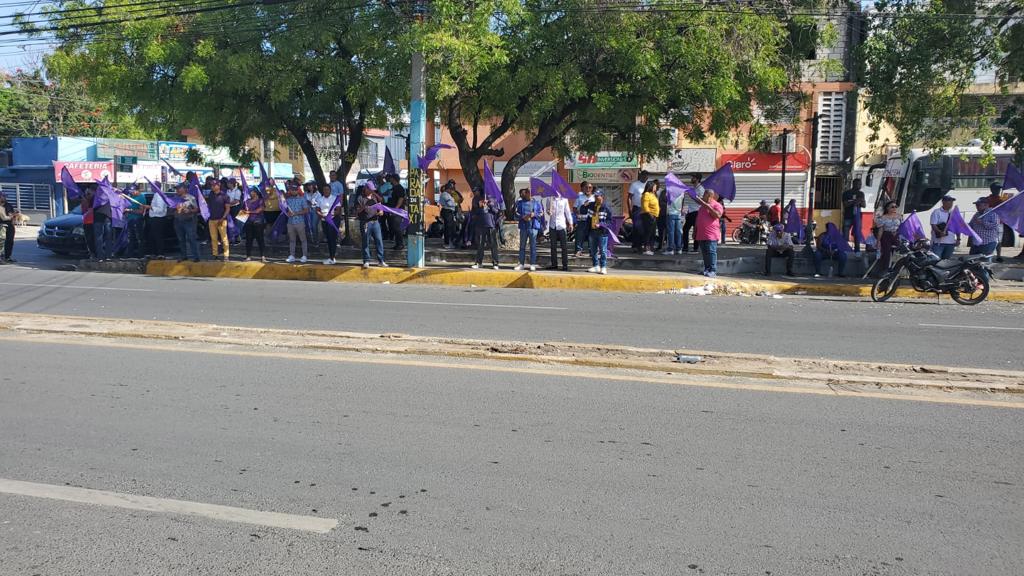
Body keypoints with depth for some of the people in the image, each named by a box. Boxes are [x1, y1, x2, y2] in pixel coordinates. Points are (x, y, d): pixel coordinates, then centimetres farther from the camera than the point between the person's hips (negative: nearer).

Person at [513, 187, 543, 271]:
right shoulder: (520, 203, 9)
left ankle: (533, 264, 2)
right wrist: (522, 217, -12)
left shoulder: (536, 203, 7)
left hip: (533, 226, -1)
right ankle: (521, 263, 11)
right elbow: (516, 214, 6)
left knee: (533, 245, -2)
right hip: (523, 226, 2)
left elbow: (541, 213, 7)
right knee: (522, 245, 5)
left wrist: (534, 214, -11)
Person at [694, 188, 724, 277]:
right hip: (701, 234, 8)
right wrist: (695, 231, 24)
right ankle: (707, 269, 16)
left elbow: (718, 215, -22)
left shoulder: (717, 205, -3)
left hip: (711, 235, -8)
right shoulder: (702, 206, 22)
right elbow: (698, 219, 27)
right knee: (704, 253, 10)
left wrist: (708, 207, -21)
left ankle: (713, 270, -10)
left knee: (711, 252, -10)